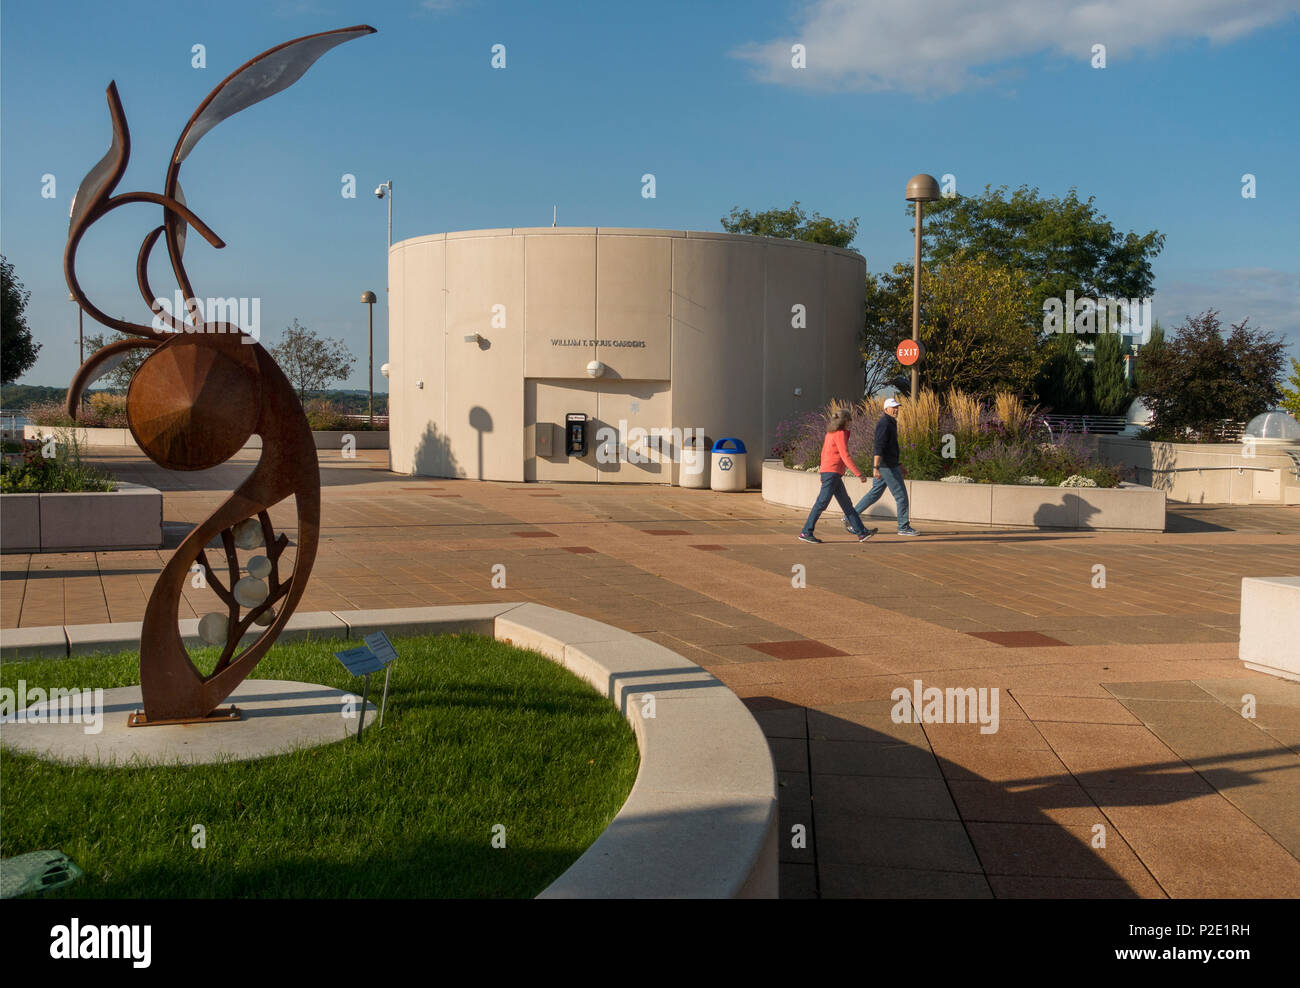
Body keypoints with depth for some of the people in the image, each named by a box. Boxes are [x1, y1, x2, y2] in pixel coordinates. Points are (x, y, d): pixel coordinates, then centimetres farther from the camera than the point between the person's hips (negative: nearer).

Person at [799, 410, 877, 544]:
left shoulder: (830, 433, 17)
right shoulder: (840, 434, -10)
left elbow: (823, 454, 20)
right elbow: (845, 456, -17)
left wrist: (823, 474, 25)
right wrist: (858, 474, -16)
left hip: (827, 472, 10)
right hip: (832, 472, -10)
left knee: (847, 504, 8)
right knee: (822, 503, -9)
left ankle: (861, 532, 9)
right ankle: (805, 533, -7)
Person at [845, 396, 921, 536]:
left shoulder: (890, 423, 17)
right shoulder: (884, 423, -15)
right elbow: (879, 447, -24)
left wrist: (898, 466, 27)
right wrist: (875, 468, -31)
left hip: (888, 465, 10)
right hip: (886, 466, -10)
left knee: (874, 494, 13)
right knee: (901, 495, -3)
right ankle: (904, 527, 5)